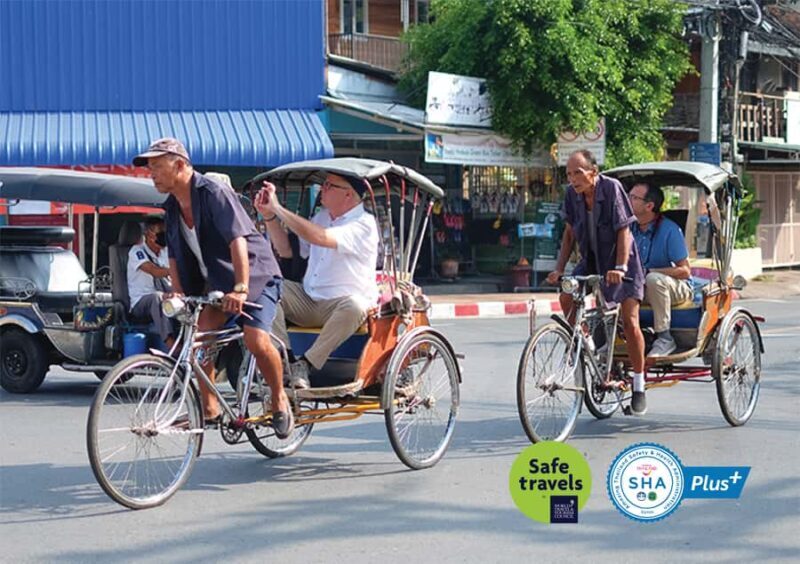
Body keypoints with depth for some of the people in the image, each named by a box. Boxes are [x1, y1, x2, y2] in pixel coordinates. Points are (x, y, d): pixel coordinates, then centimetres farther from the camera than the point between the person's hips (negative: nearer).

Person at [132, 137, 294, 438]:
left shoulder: (213, 193, -21)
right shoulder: (173, 207, 5)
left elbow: (237, 239, -31)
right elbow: (175, 256, 8)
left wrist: (241, 288, -40)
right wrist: (178, 294, -8)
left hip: (256, 274, -7)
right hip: (217, 280, 7)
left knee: (256, 340, -24)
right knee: (199, 329, -16)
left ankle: (279, 399, 1)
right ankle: (209, 406, -6)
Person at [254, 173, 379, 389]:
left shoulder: (364, 224, -11)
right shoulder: (322, 216, 15)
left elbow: (321, 237, -27)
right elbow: (287, 250, 19)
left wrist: (278, 209, -22)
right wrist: (269, 216, 6)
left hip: (341, 306, -6)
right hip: (308, 302, 7)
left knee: (355, 306, -40)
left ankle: (305, 364, -30)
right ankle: (284, 359, -26)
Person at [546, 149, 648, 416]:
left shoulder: (611, 188, -21)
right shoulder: (572, 193, -7)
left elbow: (623, 230, -22)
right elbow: (570, 232, 3)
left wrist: (620, 268, -32)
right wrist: (559, 269, -5)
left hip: (618, 262, -5)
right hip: (590, 260, 5)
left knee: (630, 322, -13)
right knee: (566, 298, -18)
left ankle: (639, 386, -1)